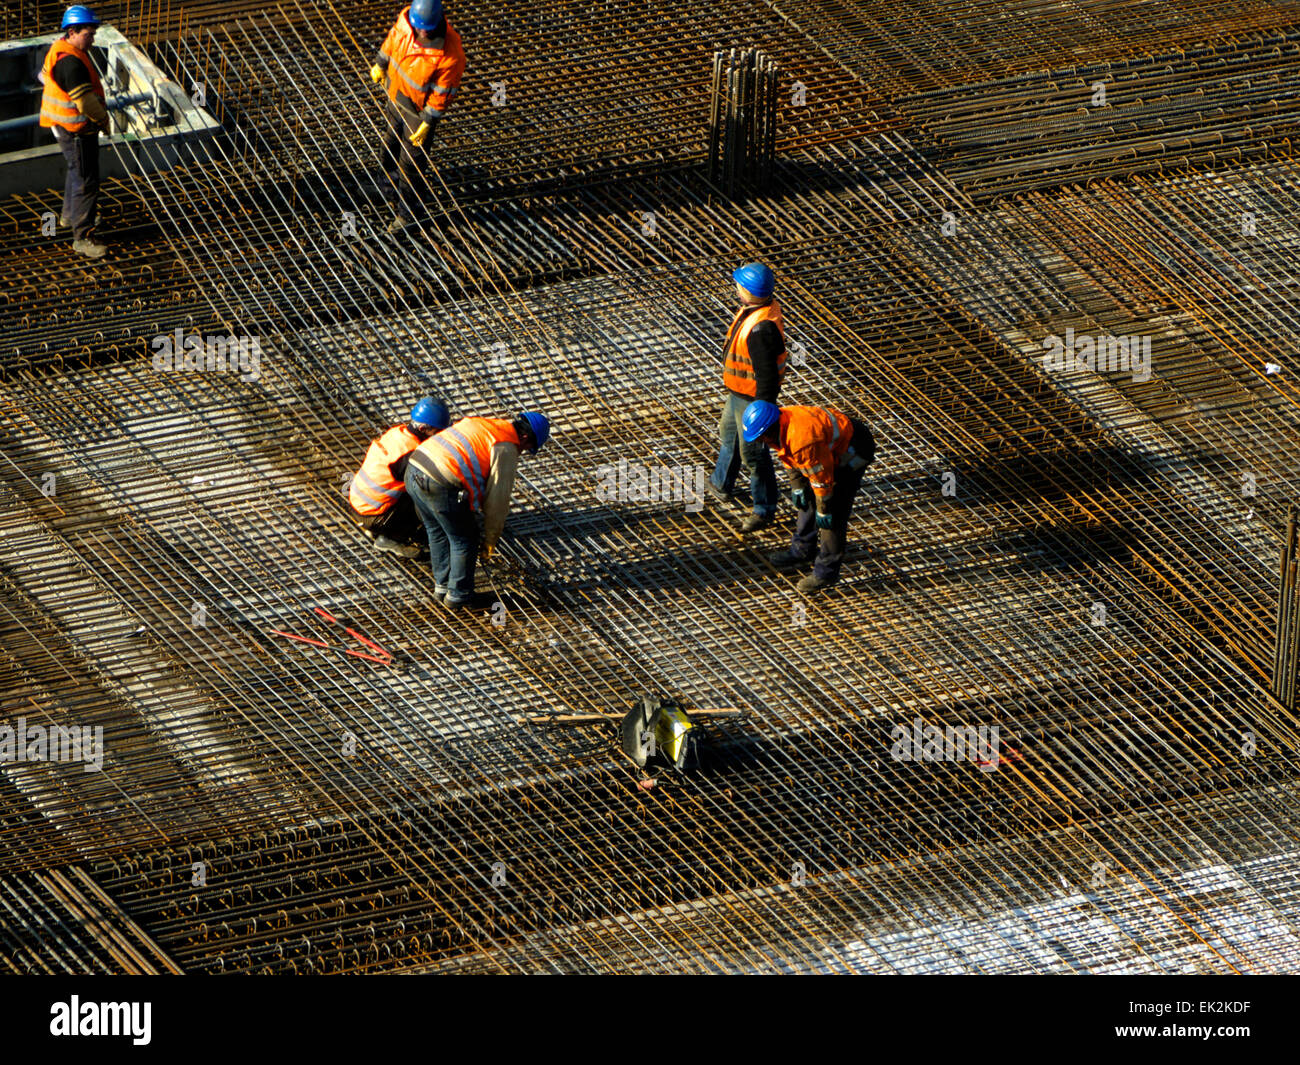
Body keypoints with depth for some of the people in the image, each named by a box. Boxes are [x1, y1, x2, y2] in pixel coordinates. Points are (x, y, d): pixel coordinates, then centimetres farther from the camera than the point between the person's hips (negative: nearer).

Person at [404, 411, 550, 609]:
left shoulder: (480, 423, 25)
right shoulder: (507, 450, 0)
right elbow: (497, 498, 1)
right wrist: (490, 541, 13)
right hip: (442, 488, -8)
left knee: (438, 534, 28)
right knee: (464, 540, 14)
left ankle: (442, 586, 41)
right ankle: (457, 596, 26)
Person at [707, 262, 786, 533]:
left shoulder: (761, 329, -37)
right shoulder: (759, 308, -5)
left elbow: (768, 375, -32)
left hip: (752, 398, -10)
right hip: (737, 392, 10)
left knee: (753, 454, 6)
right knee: (728, 435, 30)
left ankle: (764, 510, 23)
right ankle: (721, 485, 53)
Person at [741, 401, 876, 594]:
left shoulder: (803, 439, -37)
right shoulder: (781, 425, -8)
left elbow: (821, 476, -27)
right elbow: (793, 458, 11)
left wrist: (823, 510, -16)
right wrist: (798, 488, 14)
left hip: (853, 452, -10)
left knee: (835, 511, -10)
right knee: (808, 498, 18)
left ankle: (827, 570, -3)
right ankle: (802, 551, 33)